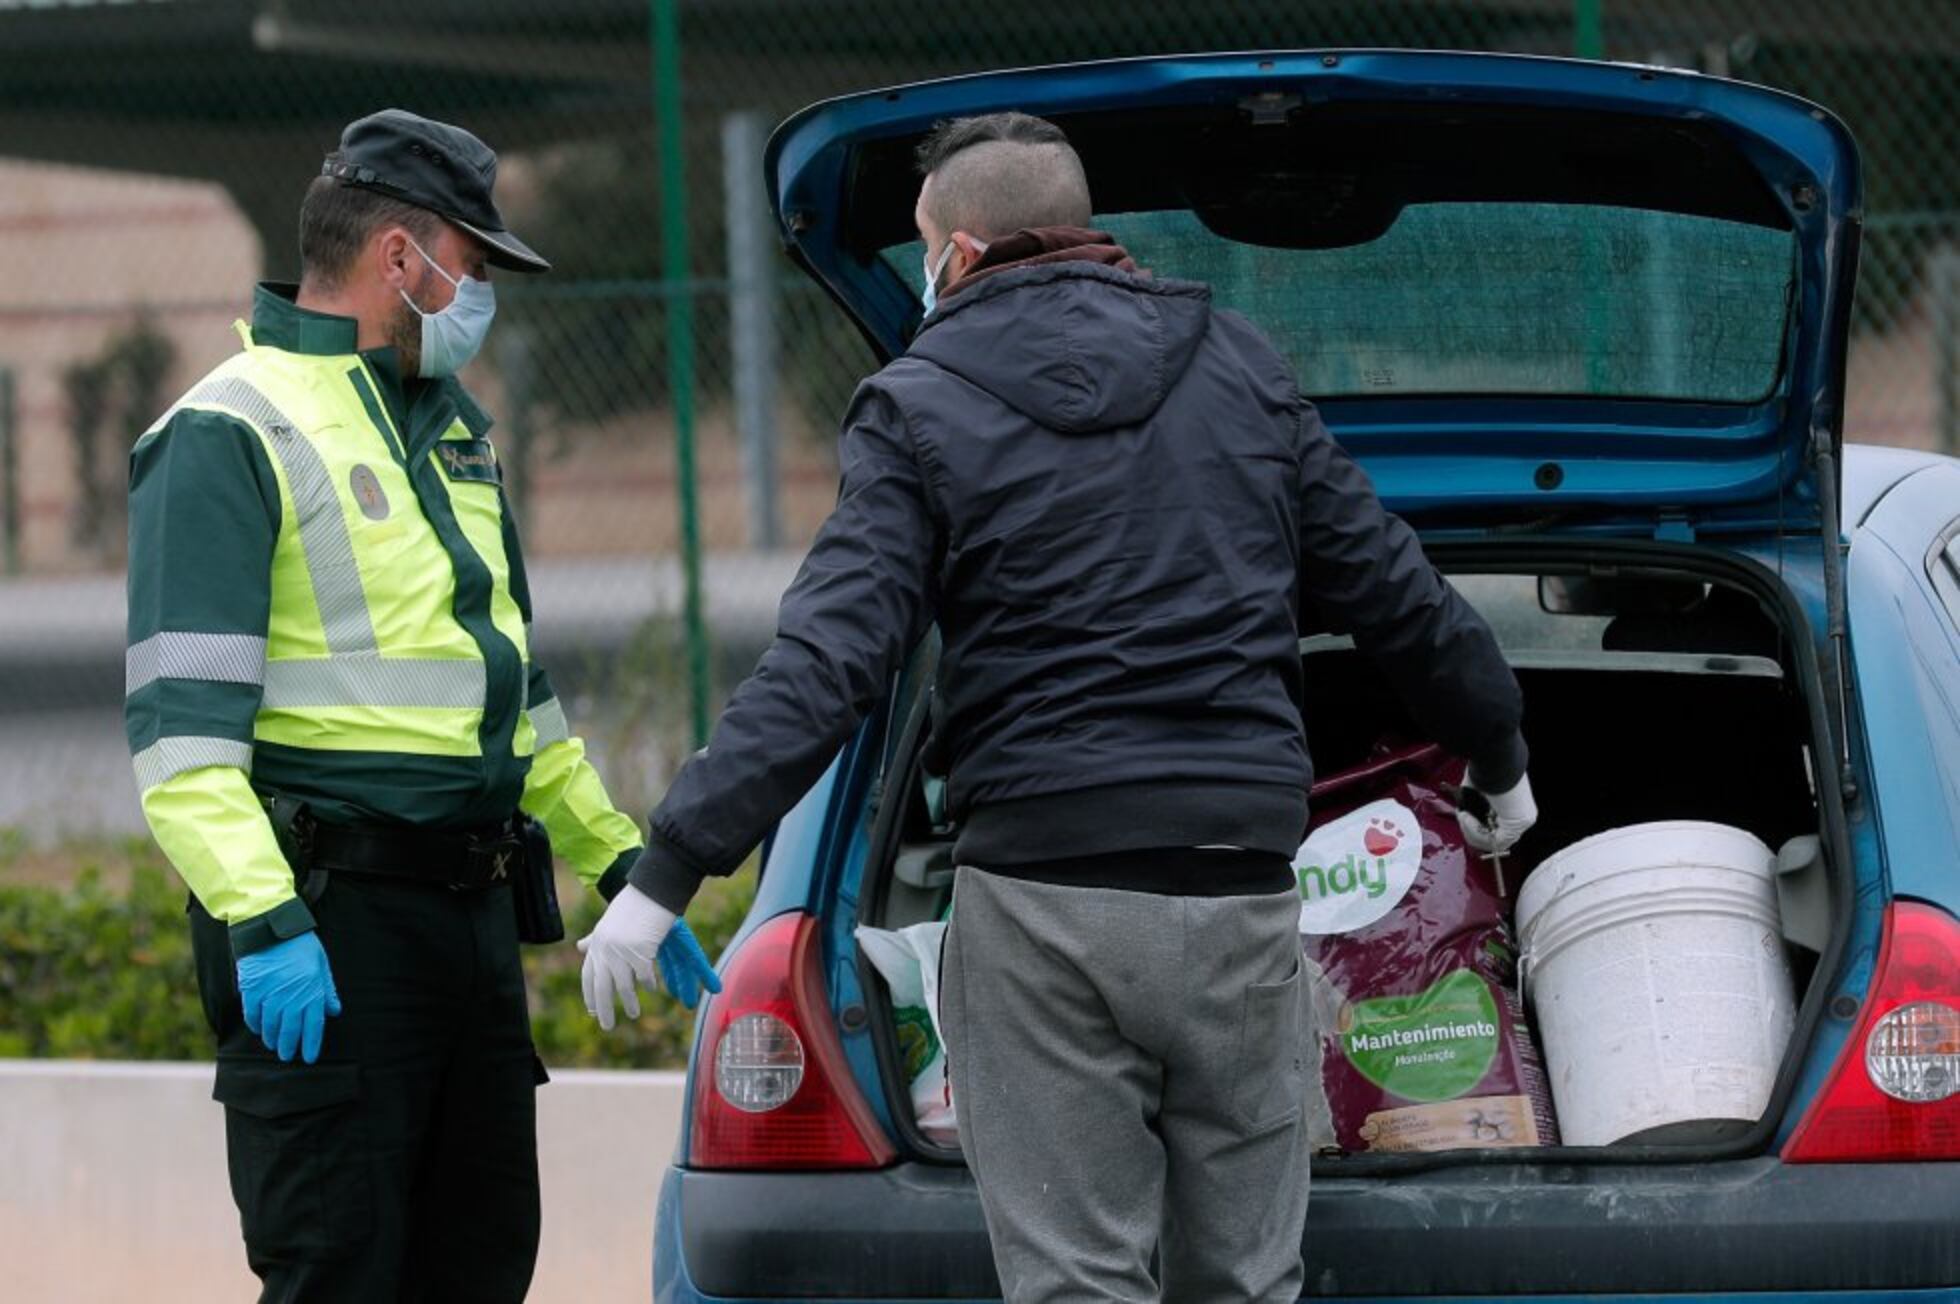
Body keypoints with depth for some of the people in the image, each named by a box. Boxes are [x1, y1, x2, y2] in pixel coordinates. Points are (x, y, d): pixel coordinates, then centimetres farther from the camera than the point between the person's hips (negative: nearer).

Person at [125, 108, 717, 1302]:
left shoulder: (453, 432, 20)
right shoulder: (232, 434, -9)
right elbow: (181, 726, -17)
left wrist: (620, 866, 26)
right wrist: (261, 922, -27)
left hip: (475, 918, 9)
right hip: (328, 927, -9)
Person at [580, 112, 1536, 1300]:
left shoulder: (923, 410, -1)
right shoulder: (1239, 367, 11)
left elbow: (827, 665, -11)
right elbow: (1396, 593, 15)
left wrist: (672, 868, -12)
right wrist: (1499, 755, 31)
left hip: (1042, 903, -3)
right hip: (1239, 893, 3)